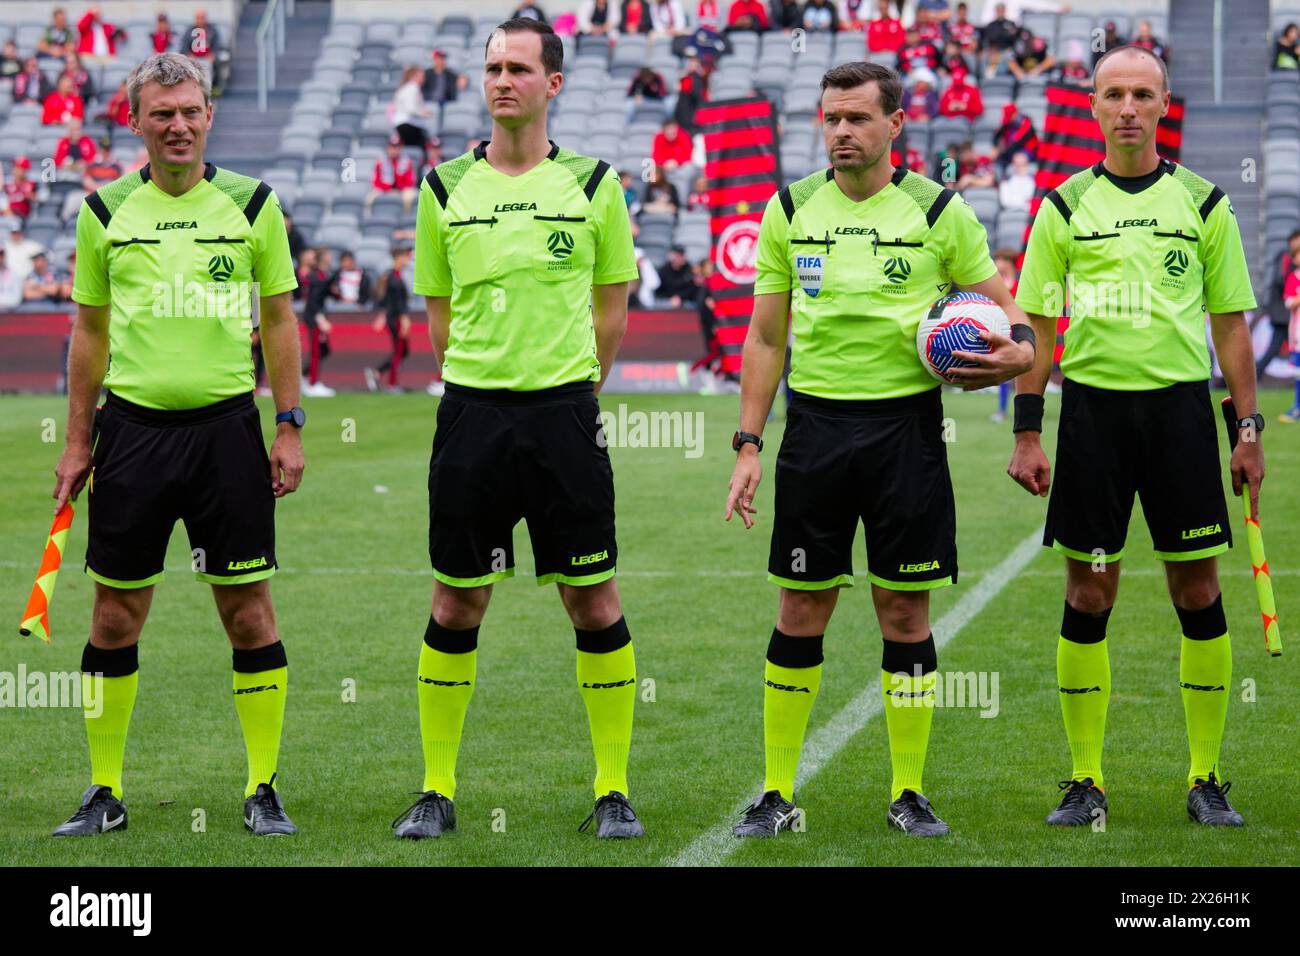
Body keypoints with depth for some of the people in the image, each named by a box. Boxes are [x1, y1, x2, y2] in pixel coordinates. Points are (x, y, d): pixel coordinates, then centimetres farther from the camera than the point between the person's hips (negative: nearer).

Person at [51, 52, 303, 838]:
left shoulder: (253, 204, 3)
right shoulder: (106, 212, 5)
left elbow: (279, 320, 7)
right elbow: (91, 331, 11)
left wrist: (290, 428, 1)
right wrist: (76, 442, 9)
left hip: (226, 423, -1)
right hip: (132, 425, 1)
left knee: (248, 609, 0)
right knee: (116, 613, 2)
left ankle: (263, 789, 8)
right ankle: (105, 793, 12)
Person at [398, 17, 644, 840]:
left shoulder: (592, 184, 3)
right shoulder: (446, 189, 6)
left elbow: (611, 309, 10)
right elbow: (441, 313, 14)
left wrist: (567, 385, 7)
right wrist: (487, 381, 9)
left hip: (565, 412, -1)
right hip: (471, 411, 1)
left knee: (593, 601, 0)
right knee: (457, 604, 4)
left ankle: (614, 791, 9)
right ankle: (437, 790, 13)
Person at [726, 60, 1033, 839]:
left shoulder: (938, 211, -1)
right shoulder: (789, 211, 5)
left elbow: (1002, 305, 7)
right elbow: (766, 337, 9)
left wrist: (1020, 346, -16)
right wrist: (748, 444, 3)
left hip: (905, 424, -1)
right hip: (817, 424, 1)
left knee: (906, 609, 2)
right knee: (802, 609, 3)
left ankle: (910, 792, 13)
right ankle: (777, 793, 11)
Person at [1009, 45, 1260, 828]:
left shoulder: (1203, 204, 6)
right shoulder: (1065, 207, 5)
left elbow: (1231, 324, 8)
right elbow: (1035, 326, 6)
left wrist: (1249, 429, 2)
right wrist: (1027, 433, 0)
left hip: (1180, 405, 0)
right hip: (1092, 405, 0)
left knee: (1198, 593, 0)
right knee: (1088, 597, 1)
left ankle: (1207, 780, 8)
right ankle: (1086, 781, 9)